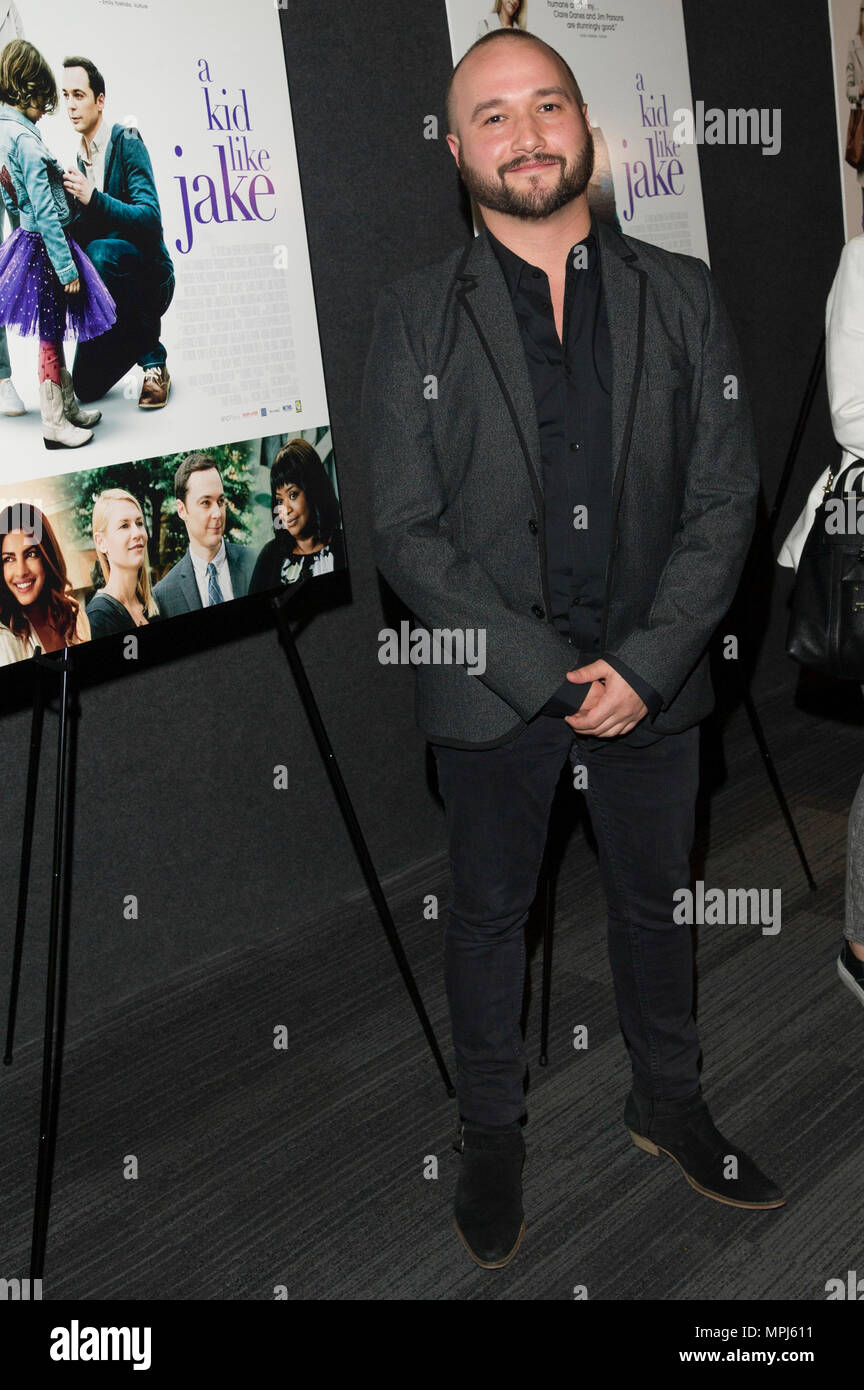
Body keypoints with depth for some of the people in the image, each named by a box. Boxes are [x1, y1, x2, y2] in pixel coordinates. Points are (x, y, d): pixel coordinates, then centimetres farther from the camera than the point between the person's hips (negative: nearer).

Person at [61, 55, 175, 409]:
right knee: (87, 387, 0)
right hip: (109, 286, 6)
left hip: (149, 277, -6)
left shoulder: (126, 141, -12)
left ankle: (152, 358, -20)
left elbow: (150, 219, -23)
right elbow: (80, 233, 4)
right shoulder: (79, 159, 7)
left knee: (102, 253, -38)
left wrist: (93, 198, -34)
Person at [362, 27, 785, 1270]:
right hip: (489, 692, -1)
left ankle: (668, 1101, 41)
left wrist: (646, 665, -14)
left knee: (657, 901, 18)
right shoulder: (415, 318, -4)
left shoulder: (682, 297, 1)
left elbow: (726, 499, -3)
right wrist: (548, 671, -16)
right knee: (490, 915, 14)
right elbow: (408, 534, -9)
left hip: (651, 682, 2)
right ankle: (492, 1135, 34)